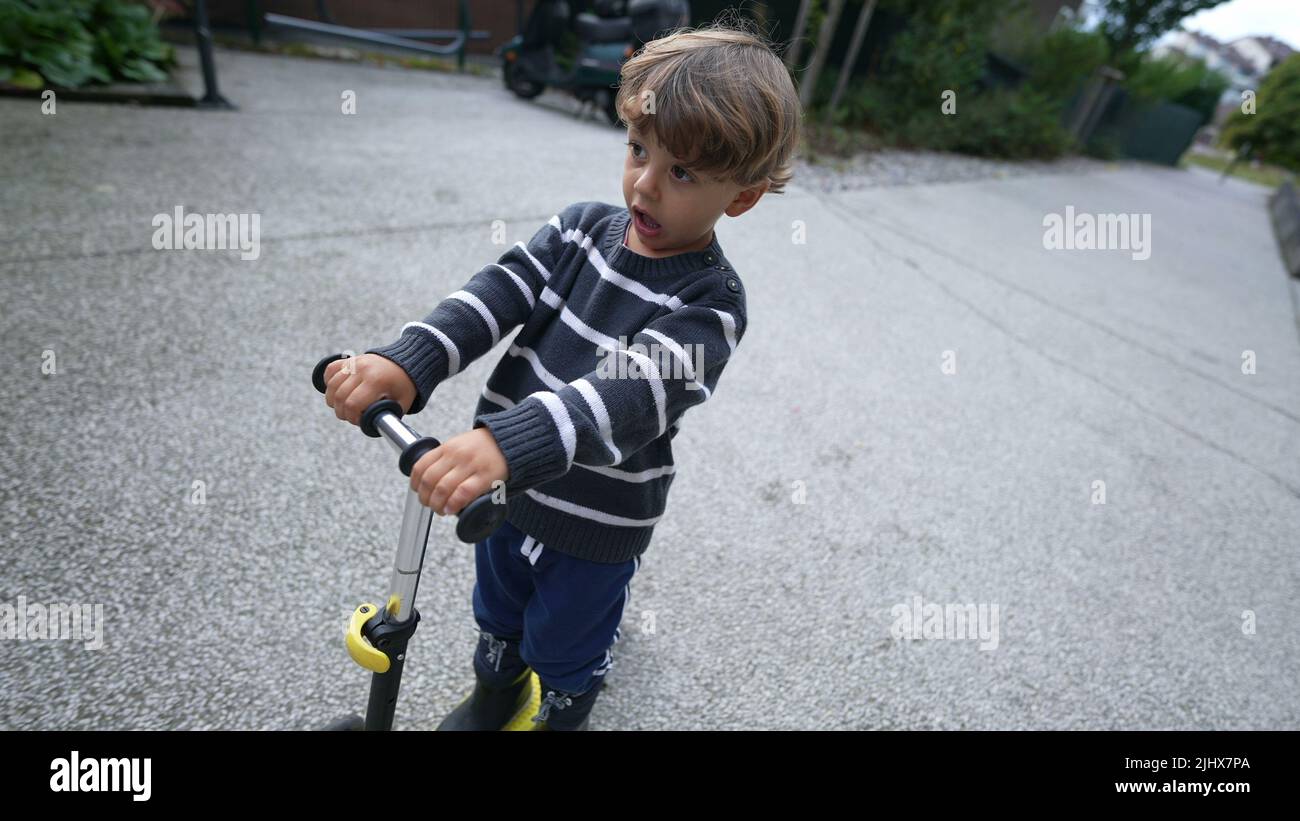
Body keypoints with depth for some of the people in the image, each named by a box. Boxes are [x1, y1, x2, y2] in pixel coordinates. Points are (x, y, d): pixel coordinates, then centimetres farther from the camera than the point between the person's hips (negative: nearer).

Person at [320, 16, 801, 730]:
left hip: (597, 524, -5)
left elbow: (631, 394, -39)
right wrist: (405, 364, -33)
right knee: (497, 611, 30)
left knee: (564, 647, 21)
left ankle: (561, 715, 56)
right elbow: (498, 294, -16)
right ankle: (495, 693, 62)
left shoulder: (707, 303, -23)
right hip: (505, 488, 5)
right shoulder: (584, 227, -6)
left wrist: (505, 443, -54)